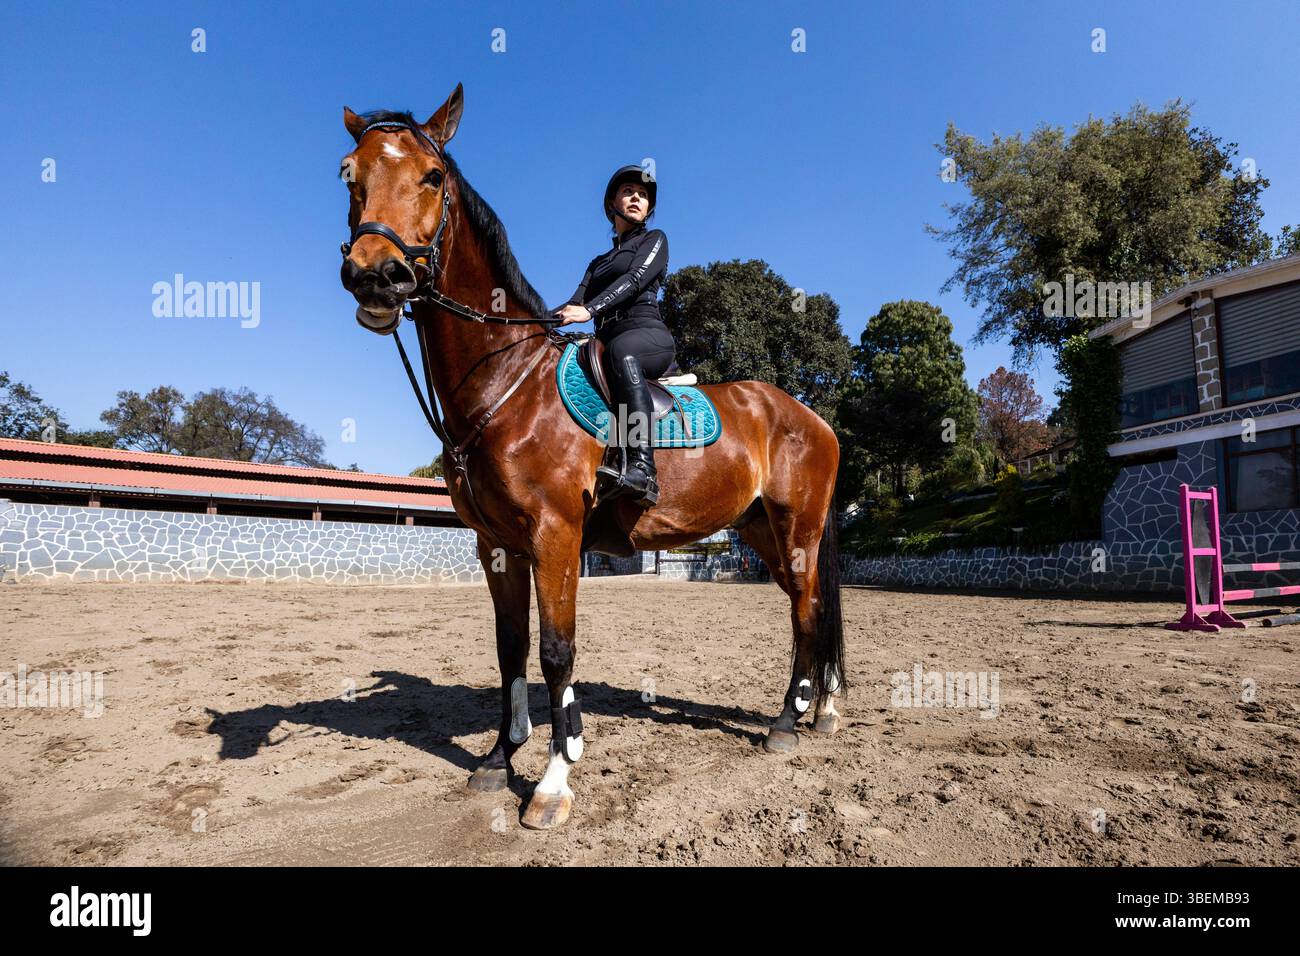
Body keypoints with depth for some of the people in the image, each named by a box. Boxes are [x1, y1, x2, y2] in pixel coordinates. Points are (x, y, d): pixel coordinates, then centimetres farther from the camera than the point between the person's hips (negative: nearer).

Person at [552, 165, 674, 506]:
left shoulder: (654, 239, 14)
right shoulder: (599, 262, 30)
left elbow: (634, 281, -6)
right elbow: (576, 303, 14)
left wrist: (589, 310, -23)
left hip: (649, 336, -6)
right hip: (607, 343, 6)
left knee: (621, 349, -41)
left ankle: (642, 469, -55)